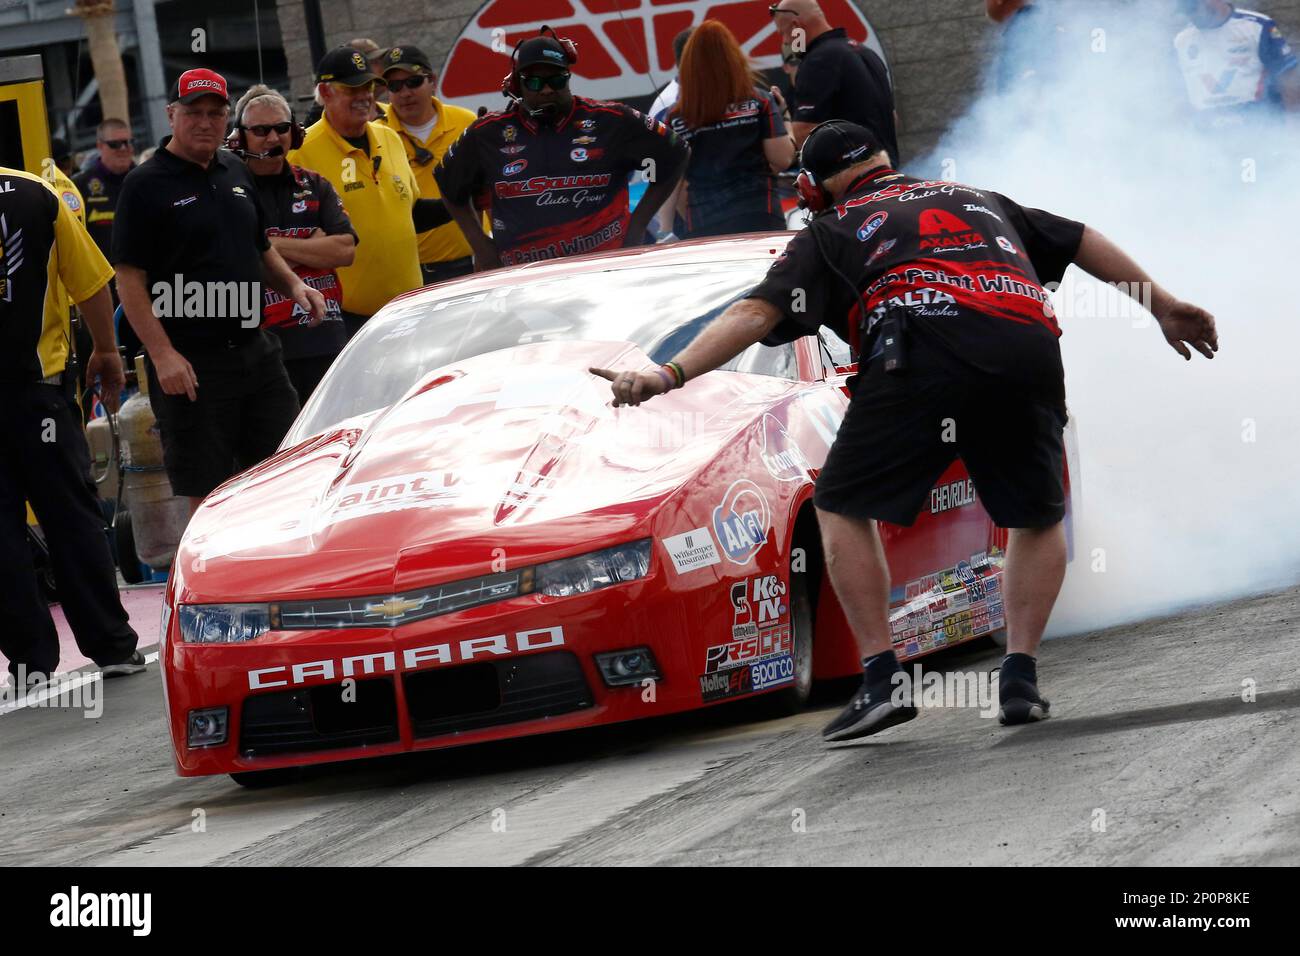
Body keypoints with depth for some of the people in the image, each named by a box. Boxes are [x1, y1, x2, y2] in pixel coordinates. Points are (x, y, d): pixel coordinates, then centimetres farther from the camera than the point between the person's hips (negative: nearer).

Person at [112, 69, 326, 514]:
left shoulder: (236, 173, 14)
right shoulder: (146, 185, -7)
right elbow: (129, 281, -11)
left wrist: (293, 285, 6)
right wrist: (163, 355, -19)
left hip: (256, 349, 7)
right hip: (190, 362, -7)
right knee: (208, 494, -3)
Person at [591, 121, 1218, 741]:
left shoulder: (832, 233, 24)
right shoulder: (978, 201, 36)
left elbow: (759, 311, 10)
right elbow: (1083, 241, 41)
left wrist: (670, 376, 3)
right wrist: (1165, 307, 49)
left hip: (922, 353, -3)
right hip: (1028, 355, 3)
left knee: (842, 507, 15)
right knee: (1039, 519, 25)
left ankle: (881, 680, 3)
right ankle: (1021, 676, 11)